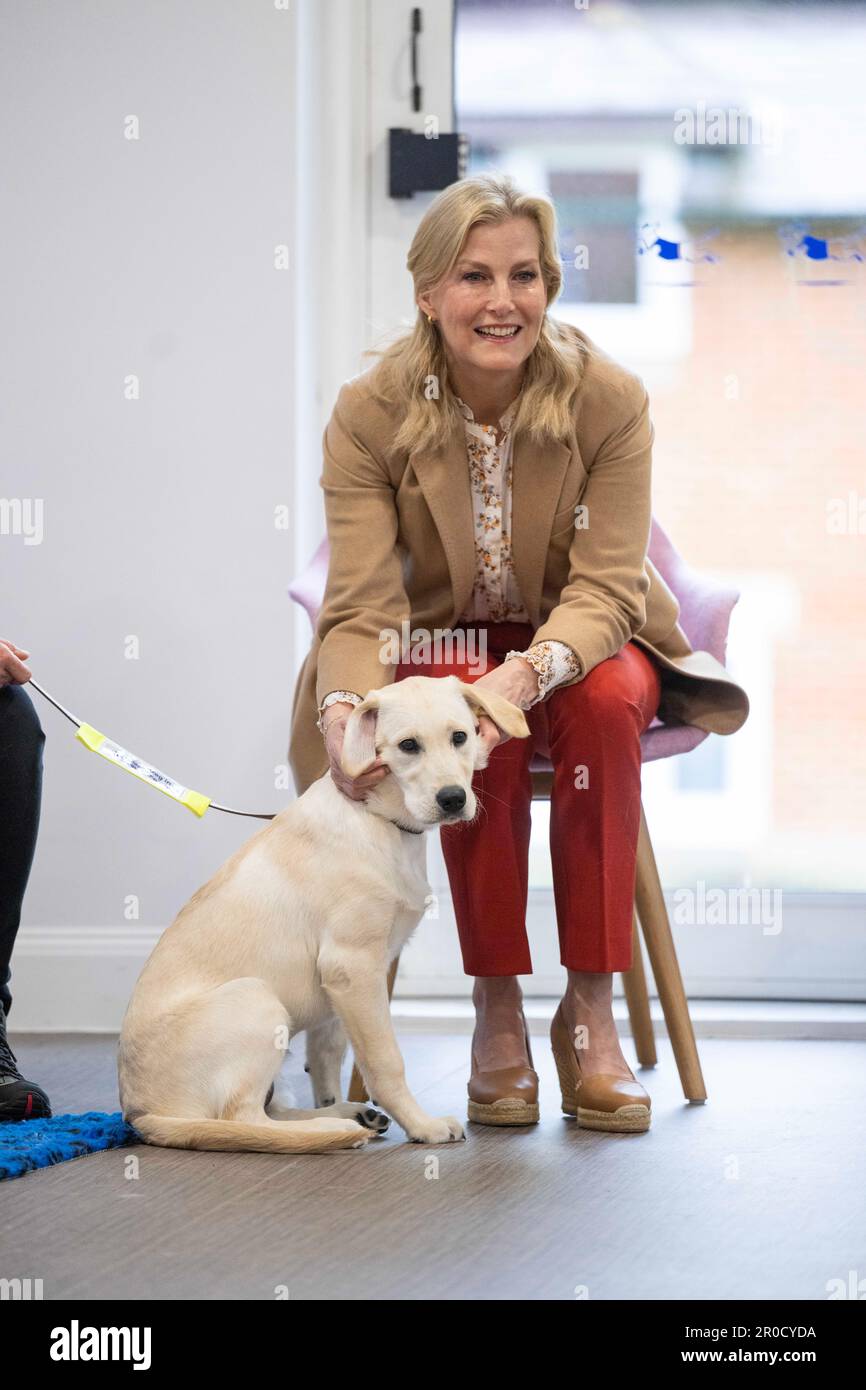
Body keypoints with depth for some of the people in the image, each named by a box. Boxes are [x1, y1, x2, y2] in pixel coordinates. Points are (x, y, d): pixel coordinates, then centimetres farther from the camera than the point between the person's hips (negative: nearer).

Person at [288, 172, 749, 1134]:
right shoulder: (370, 413, -17)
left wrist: (529, 672, -44)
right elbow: (362, 602, -22)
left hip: (577, 639, 0)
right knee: (474, 730, -34)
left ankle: (590, 1009, -26)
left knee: (606, 703, -34)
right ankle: (497, 1011, -23)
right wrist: (346, 712, -45)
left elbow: (606, 589, -21)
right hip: (442, 641, 0)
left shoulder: (610, 398, -17)